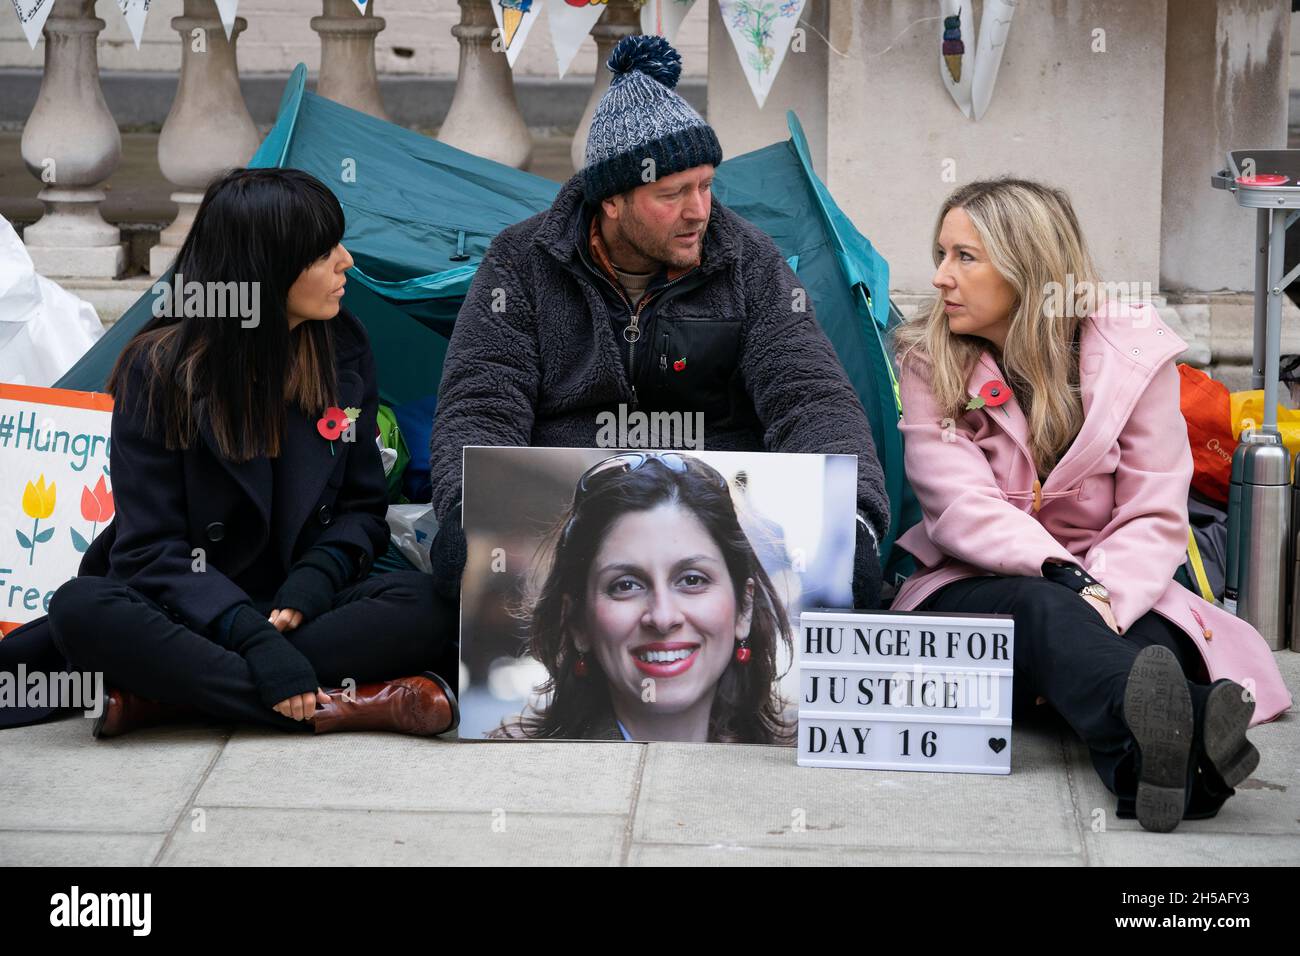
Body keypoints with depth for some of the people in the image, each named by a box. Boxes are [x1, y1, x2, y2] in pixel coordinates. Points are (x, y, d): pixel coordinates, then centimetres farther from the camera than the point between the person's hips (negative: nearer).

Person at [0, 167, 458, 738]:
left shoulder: (341, 349, 1)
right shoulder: (162, 368, -10)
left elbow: (362, 505, 7)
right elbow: (153, 544, -12)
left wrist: (311, 585, -14)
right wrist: (251, 634, -27)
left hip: (301, 606, 3)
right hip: (191, 608, -3)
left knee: (424, 605, -29)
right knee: (82, 609, -35)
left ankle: (160, 694, -29)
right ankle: (335, 707, -37)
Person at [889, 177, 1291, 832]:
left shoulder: (1134, 352, 1)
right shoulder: (928, 364, 2)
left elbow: (1155, 518, -4)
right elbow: (962, 507, -12)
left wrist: (1100, 598, -25)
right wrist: (1065, 580, -29)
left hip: (1106, 591, 2)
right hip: (971, 591, -1)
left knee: (1156, 639, -35)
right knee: (1038, 610, -38)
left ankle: (1150, 760, -72)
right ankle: (1182, 726, -72)